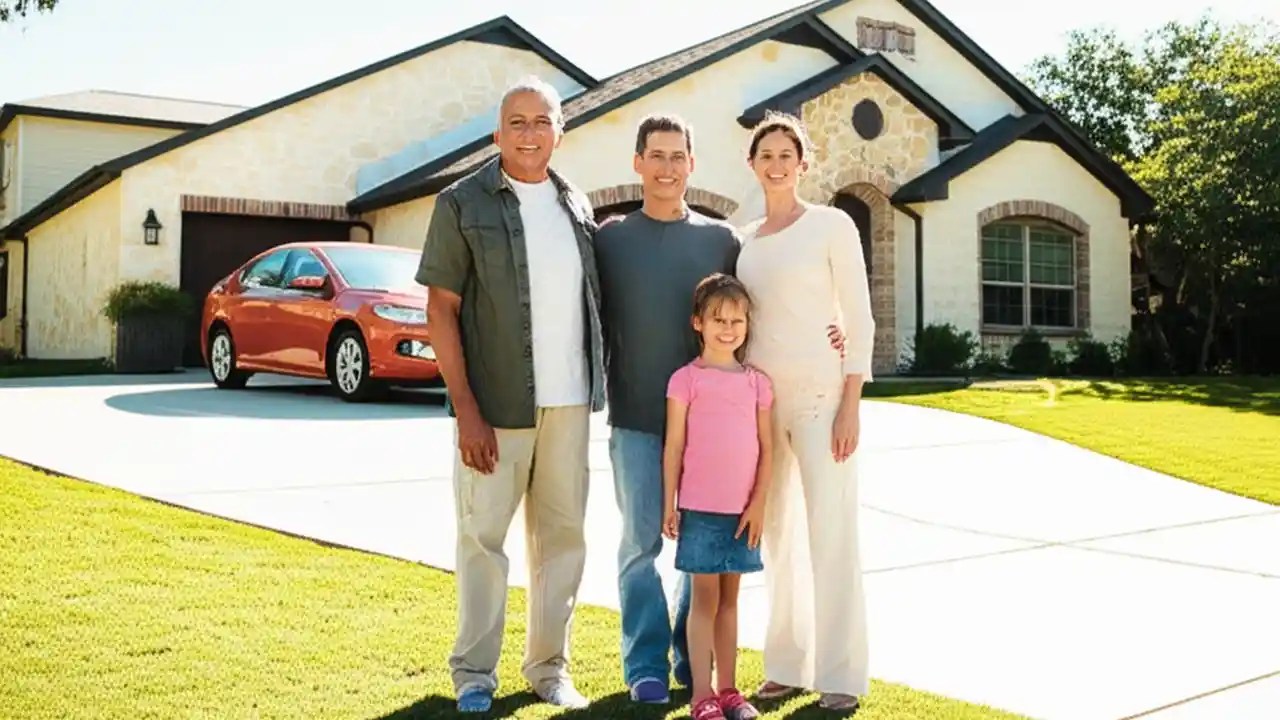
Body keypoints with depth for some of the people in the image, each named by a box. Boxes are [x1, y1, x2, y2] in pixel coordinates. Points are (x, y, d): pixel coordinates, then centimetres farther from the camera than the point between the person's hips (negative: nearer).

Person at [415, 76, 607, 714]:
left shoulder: (576, 205, 11)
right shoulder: (462, 203, -3)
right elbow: (441, 309, -6)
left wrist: (597, 386, 8)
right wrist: (466, 409, -13)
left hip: (568, 400, 4)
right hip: (496, 402, -4)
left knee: (562, 535, 10)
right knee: (483, 536, 3)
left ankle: (550, 666, 22)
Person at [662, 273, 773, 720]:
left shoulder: (756, 382, 6)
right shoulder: (686, 380, -4)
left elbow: (766, 447, 6)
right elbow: (673, 447, -3)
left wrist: (758, 503, -1)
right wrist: (669, 506, -4)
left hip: (743, 511, 4)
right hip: (700, 508, -4)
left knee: (729, 598, 12)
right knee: (705, 598, 1)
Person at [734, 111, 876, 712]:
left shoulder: (832, 225, -2)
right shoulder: (744, 239, 12)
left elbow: (859, 319, -5)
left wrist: (850, 407, -12)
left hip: (821, 394, -5)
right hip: (759, 397, 5)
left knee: (830, 533, -5)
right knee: (776, 533, 9)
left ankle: (840, 674, 3)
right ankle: (787, 664, 18)